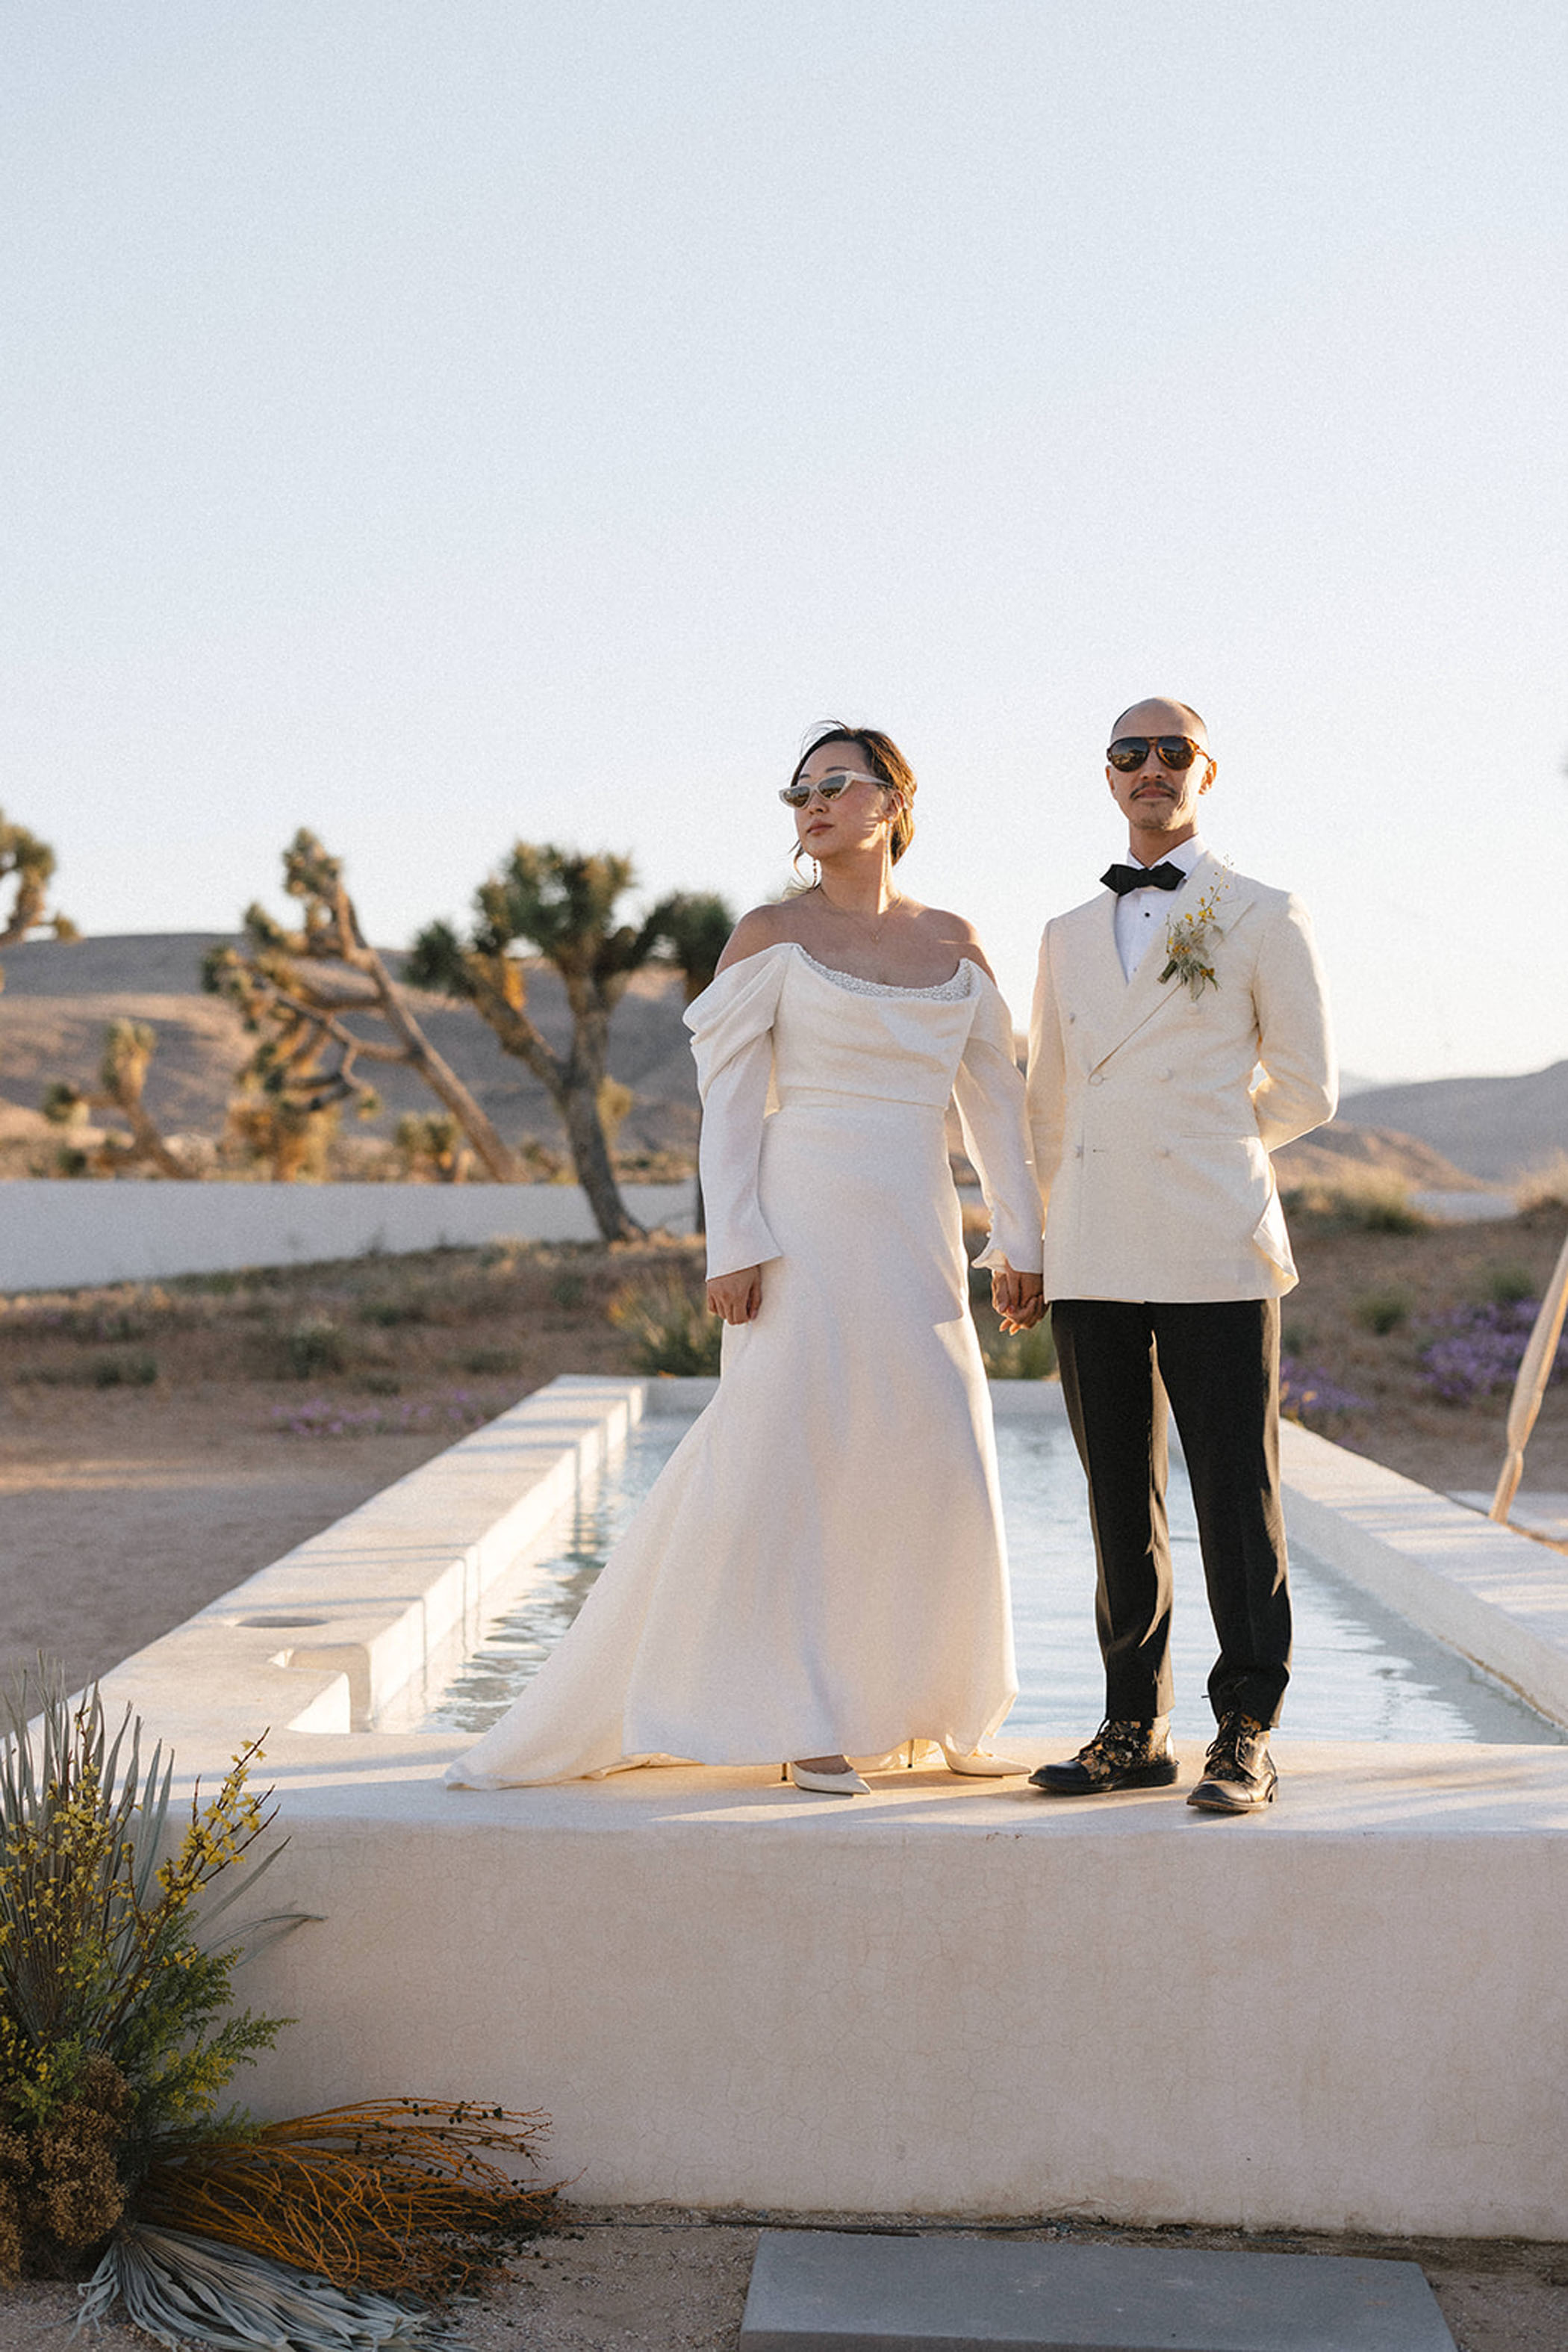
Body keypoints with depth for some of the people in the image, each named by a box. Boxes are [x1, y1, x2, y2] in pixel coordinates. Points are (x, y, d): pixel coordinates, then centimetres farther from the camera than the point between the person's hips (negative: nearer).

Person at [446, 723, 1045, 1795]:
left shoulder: (954, 943, 11)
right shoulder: (771, 934, 0)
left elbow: (997, 1098, 13)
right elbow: (730, 1097, -4)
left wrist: (1021, 1242, 8)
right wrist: (734, 1247, -13)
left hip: (917, 1235, 4)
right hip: (804, 1224, -4)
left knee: (942, 1466, 3)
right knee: (786, 1459, -6)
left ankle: (944, 1711, 19)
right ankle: (800, 1719, 5)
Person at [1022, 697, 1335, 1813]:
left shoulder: (1265, 918, 6)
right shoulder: (1069, 936, 19)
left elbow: (1307, 1089, 6)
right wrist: (1023, 1248, 19)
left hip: (1214, 1254, -4)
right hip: (1092, 1261, 4)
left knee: (1237, 1500, -3)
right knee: (1122, 1506, 7)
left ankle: (1246, 1738, 5)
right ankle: (1136, 1731, 15)